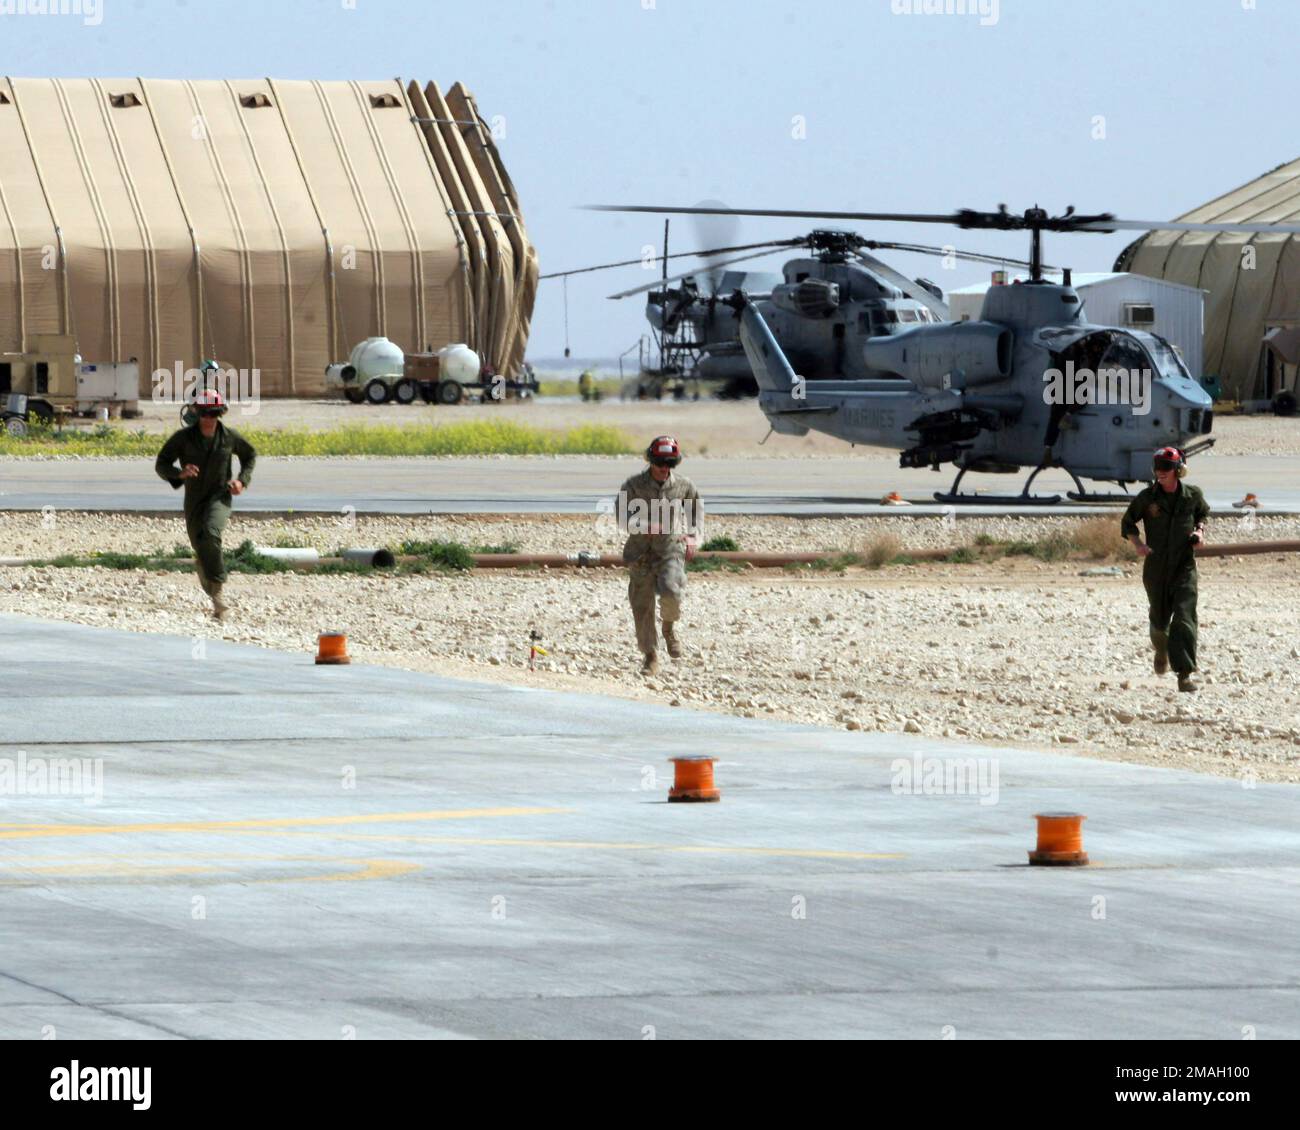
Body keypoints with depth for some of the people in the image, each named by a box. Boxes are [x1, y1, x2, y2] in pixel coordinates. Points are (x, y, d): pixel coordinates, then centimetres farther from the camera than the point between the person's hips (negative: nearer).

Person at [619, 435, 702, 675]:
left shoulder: (683, 485, 1)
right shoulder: (634, 485, -5)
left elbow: (696, 509, 19)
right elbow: (624, 517, -9)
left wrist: (692, 536, 7)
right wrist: (645, 526, -27)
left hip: (672, 548, 0)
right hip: (641, 552, 0)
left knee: (670, 591, -25)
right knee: (642, 605, 0)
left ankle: (669, 627, 8)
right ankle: (650, 656, 16)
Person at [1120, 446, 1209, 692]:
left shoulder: (1192, 495, -2)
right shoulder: (1147, 497, -5)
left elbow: (1203, 513, 19)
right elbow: (1127, 523, 5)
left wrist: (1200, 531, -1)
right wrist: (1137, 544, -13)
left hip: (1184, 567, -1)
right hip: (1156, 568, 1)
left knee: (1184, 618, -15)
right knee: (1160, 617, 14)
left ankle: (1185, 674, -16)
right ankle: (1161, 650, 49)